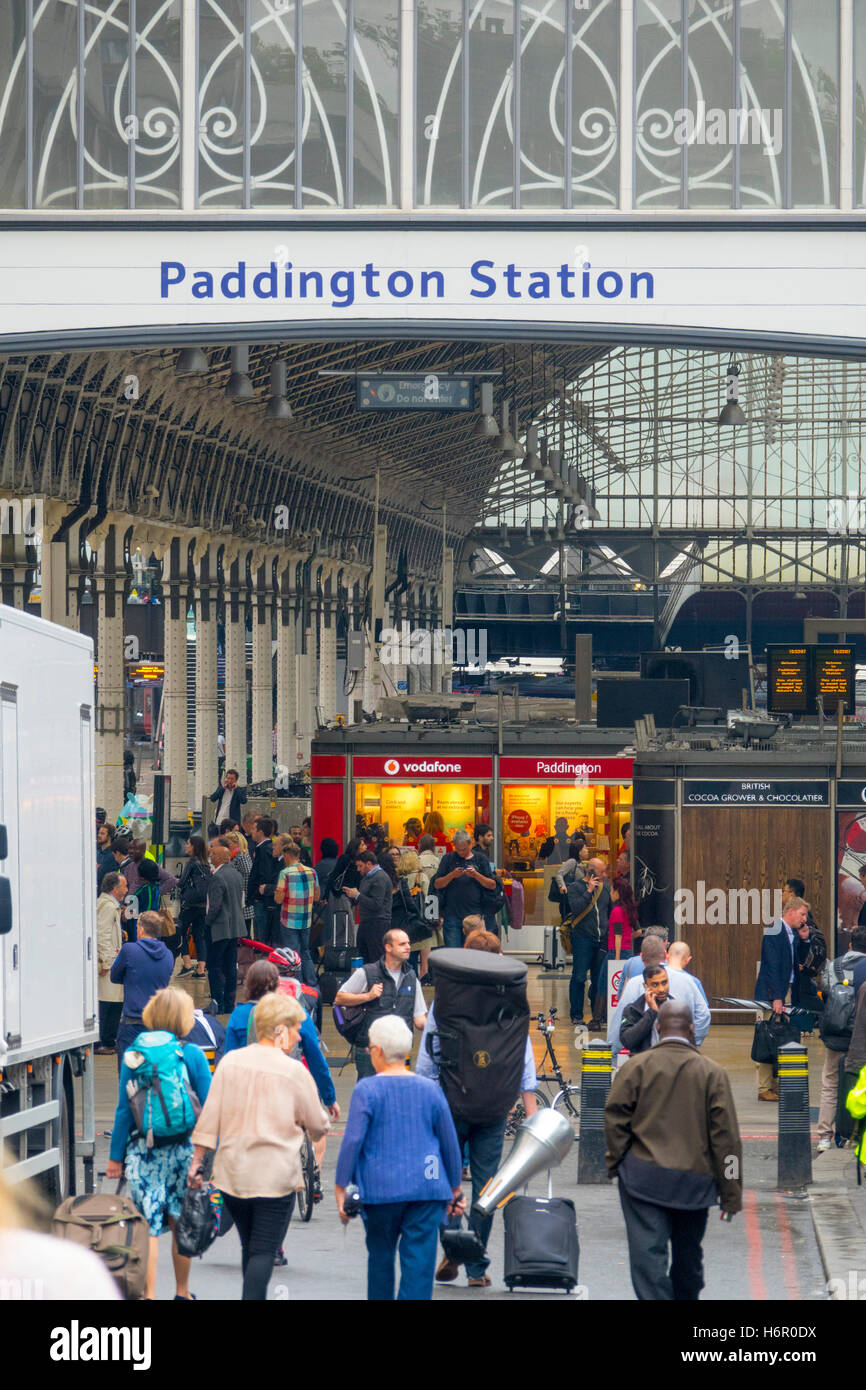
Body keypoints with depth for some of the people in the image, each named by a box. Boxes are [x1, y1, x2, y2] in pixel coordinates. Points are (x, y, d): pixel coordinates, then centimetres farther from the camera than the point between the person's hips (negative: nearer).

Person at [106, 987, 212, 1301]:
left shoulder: (134, 1054, -1)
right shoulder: (192, 1054, -4)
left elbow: (124, 1110, 0)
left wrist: (116, 1156, 6)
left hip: (142, 1149, 0)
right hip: (182, 1148, 0)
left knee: (148, 1227, 1)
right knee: (181, 1225, 15)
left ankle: (149, 1294, -4)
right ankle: (182, 1291, 27)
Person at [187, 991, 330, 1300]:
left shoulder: (230, 1062, 2)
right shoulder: (294, 1072, -8)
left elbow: (210, 1117, 2)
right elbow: (318, 1126, 1)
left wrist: (197, 1160, 8)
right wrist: (321, 1127, 24)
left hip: (232, 1172, 5)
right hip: (275, 1176, -5)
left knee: (250, 1247, 19)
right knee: (264, 1251, -4)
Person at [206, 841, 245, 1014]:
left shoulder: (217, 877, -17)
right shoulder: (236, 874, 10)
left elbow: (215, 905, -21)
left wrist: (208, 921, -7)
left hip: (220, 928, -9)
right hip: (235, 927, 9)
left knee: (215, 967, -3)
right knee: (230, 966, 11)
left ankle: (218, 1005, -5)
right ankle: (229, 1005, 14)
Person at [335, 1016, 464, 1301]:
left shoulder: (367, 1090, -5)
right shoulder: (430, 1090, 5)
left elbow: (352, 1141, -10)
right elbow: (450, 1143, 11)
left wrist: (340, 1187, -4)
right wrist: (455, 1189, 22)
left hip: (380, 1189, -2)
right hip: (428, 1189, 2)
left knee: (380, 1257, 16)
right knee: (420, 1261, -2)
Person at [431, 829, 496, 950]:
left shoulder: (480, 859, 10)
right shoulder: (448, 859, 10)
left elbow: (492, 885, 5)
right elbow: (437, 884, 4)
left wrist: (476, 875, -10)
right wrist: (452, 875, -12)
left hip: (474, 914, 0)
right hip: (452, 915, 0)